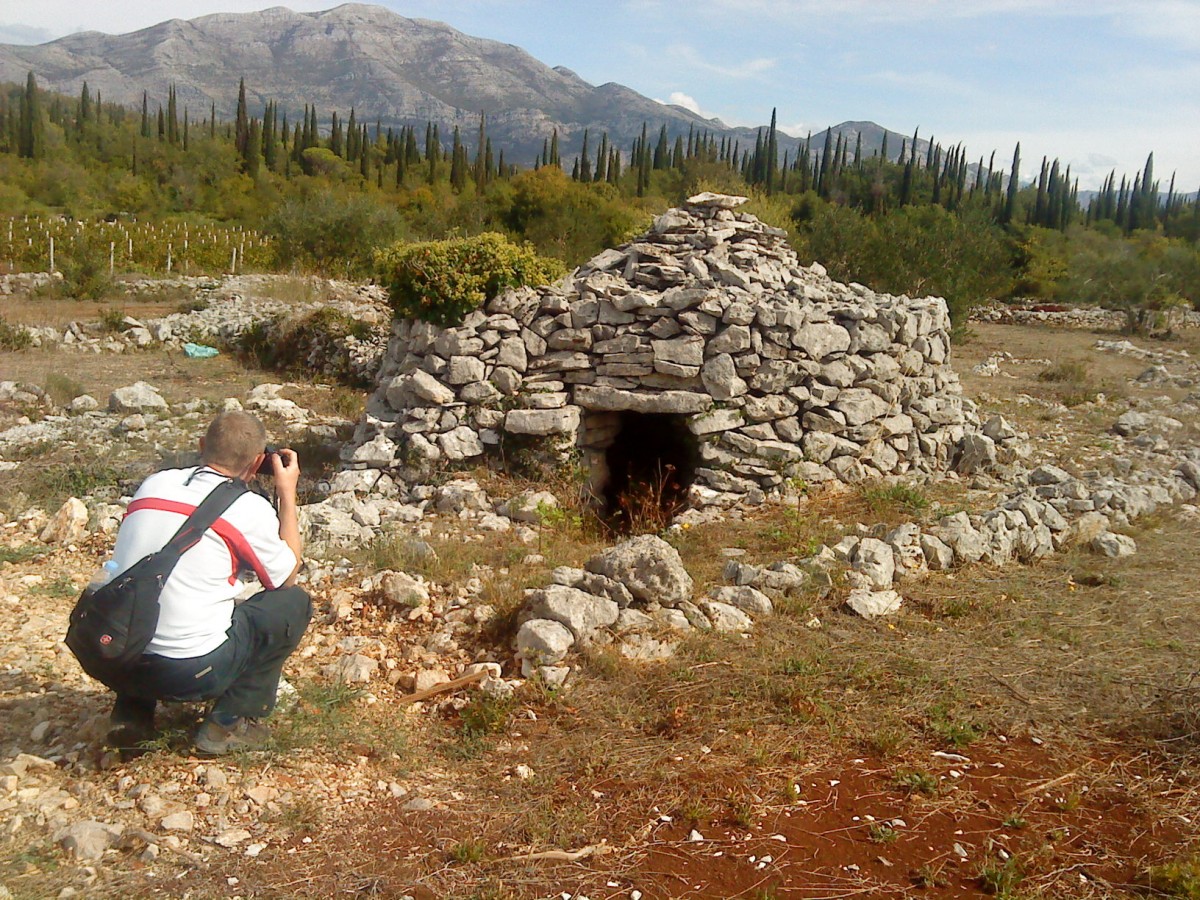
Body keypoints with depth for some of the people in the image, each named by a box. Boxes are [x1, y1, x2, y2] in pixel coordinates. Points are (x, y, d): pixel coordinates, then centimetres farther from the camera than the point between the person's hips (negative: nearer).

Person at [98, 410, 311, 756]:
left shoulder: (154, 483, 7)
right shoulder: (250, 508, -7)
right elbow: (287, 576, 11)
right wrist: (287, 493, 16)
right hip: (190, 674, -5)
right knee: (294, 602, 12)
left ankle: (131, 713, 21)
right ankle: (231, 722, 9)